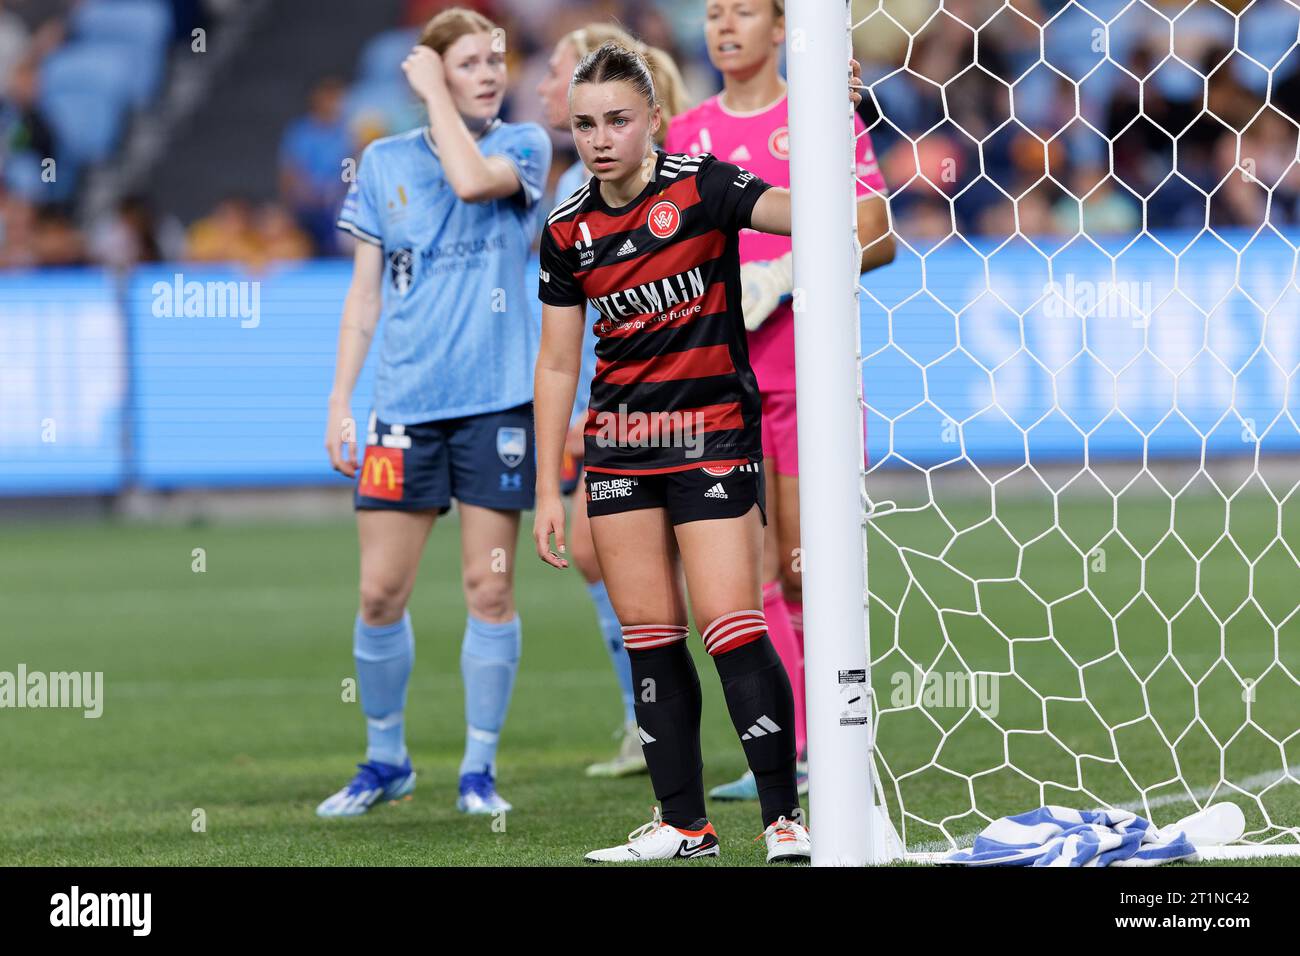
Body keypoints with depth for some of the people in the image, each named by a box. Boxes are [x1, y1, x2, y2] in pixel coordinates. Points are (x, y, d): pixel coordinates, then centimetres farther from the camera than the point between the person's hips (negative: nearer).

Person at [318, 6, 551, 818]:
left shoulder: (524, 145, 3)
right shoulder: (384, 162, 10)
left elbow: (473, 179, -21)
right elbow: (367, 292, 12)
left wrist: (435, 96, -8)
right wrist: (341, 399, 7)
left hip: (497, 401, -2)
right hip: (406, 405, 2)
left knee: (490, 589, -1)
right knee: (381, 592, 1)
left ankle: (479, 770, 8)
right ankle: (386, 760, 18)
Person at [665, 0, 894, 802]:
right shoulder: (686, 134, 13)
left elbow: (877, 238, -4)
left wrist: (785, 275, -16)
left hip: (806, 371, -4)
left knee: (805, 567, -4)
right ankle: (787, 748, 1)